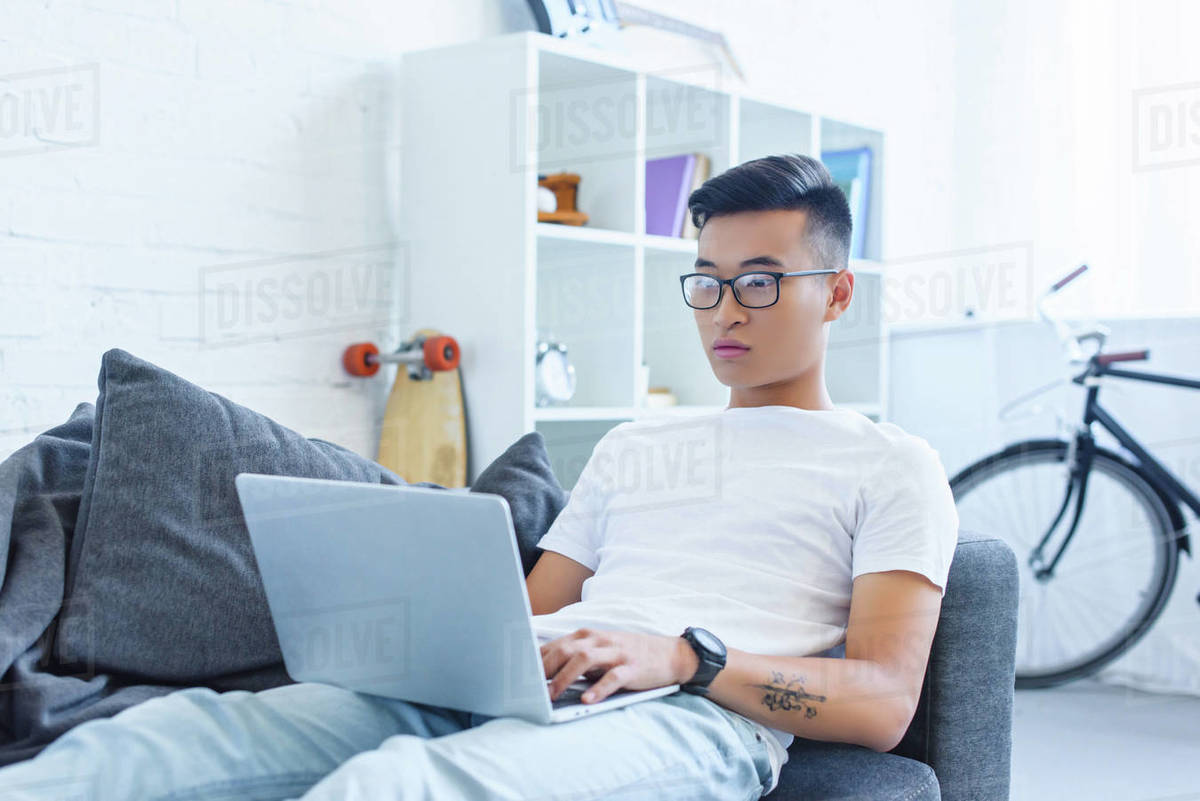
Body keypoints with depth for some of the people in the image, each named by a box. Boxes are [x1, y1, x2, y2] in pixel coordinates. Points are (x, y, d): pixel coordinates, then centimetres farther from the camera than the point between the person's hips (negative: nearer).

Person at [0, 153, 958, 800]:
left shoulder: (893, 466, 15)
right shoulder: (634, 447, 33)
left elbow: (883, 703, 1)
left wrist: (687, 656, -15)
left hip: (695, 719, -6)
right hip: (517, 690, 6)